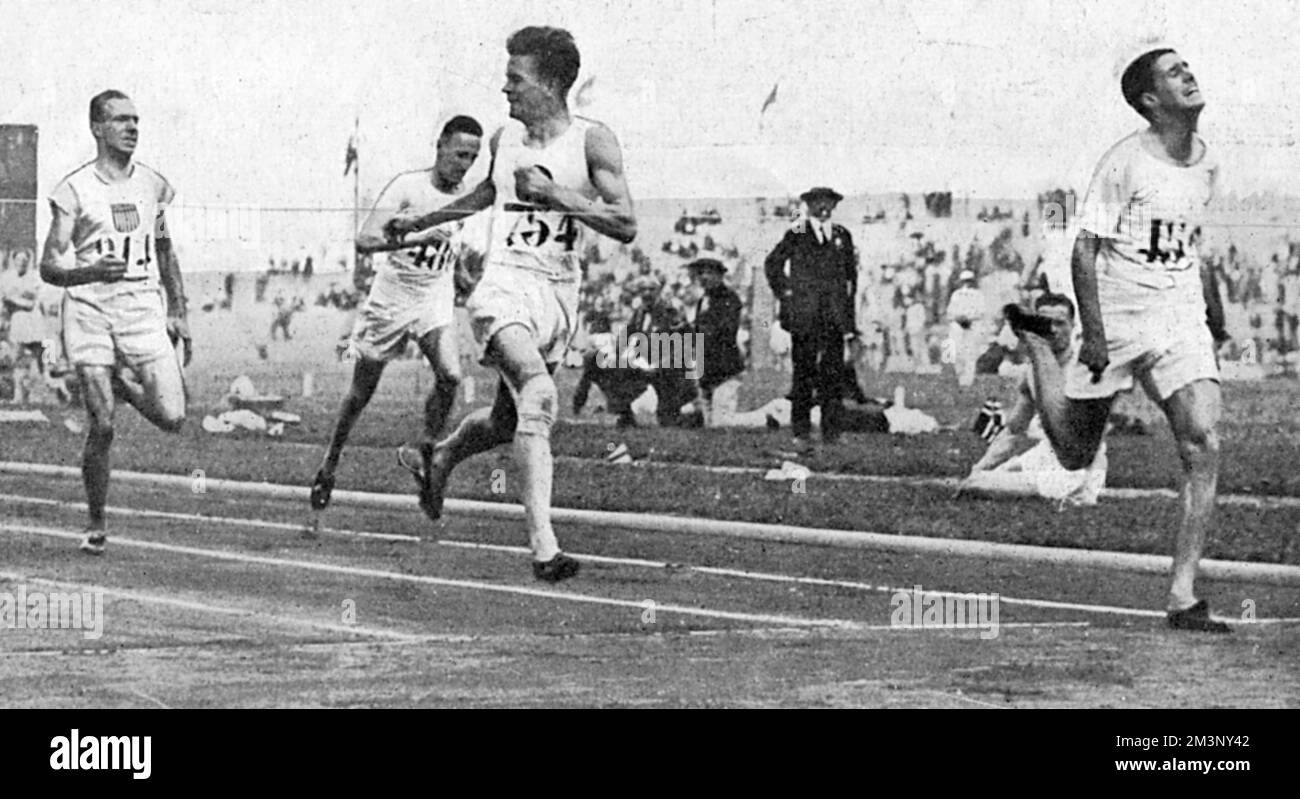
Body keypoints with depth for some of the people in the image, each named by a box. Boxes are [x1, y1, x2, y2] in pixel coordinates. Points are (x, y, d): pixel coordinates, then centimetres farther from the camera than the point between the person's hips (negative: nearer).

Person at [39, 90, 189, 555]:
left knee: (172, 418, -11)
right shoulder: (74, 190, -2)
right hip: (90, 311, -3)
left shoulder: (152, 186, 11)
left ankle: (127, 387, 21)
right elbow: (49, 267, -5)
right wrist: (91, 271, -24)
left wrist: (178, 312, 18)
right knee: (101, 427, -5)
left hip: (144, 309, 3)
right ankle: (96, 525, 11)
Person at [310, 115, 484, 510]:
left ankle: (429, 449, -3)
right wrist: (417, 237, -40)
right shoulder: (407, 187, -18)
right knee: (361, 391, 9)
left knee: (450, 375, -23)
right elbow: (365, 239, -29)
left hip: (435, 299, 3)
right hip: (391, 296, -3)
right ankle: (329, 467, 29)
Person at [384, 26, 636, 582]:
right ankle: (543, 545, -33)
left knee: (506, 421, 15)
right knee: (538, 396, -27)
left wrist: (557, 195, -22)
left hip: (560, 293, 1)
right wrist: (419, 223, 37)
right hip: (506, 283, -1)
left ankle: (444, 457, 51)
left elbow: (625, 226, -12)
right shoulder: (504, 139, 7)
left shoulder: (592, 142, -3)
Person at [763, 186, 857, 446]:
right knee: (804, 373, -3)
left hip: (834, 317, 3)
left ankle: (831, 432, 0)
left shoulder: (842, 236, 13)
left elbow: (851, 270, 22)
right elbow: (772, 264, 9)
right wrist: (783, 294, 3)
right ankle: (800, 432, 0)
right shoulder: (796, 235, 3)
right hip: (804, 316, -3)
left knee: (834, 372, -2)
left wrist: (848, 299, 12)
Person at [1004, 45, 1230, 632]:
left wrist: (1209, 307, 25)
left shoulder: (1205, 164, 7)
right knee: (1075, 455, 12)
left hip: (1182, 320, 4)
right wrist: (1094, 334, -19)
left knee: (1203, 445, -16)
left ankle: (1182, 595, -13)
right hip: (1117, 318, -4)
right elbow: (1085, 250, -14)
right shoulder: (1126, 163, -14)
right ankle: (1034, 343, 41)